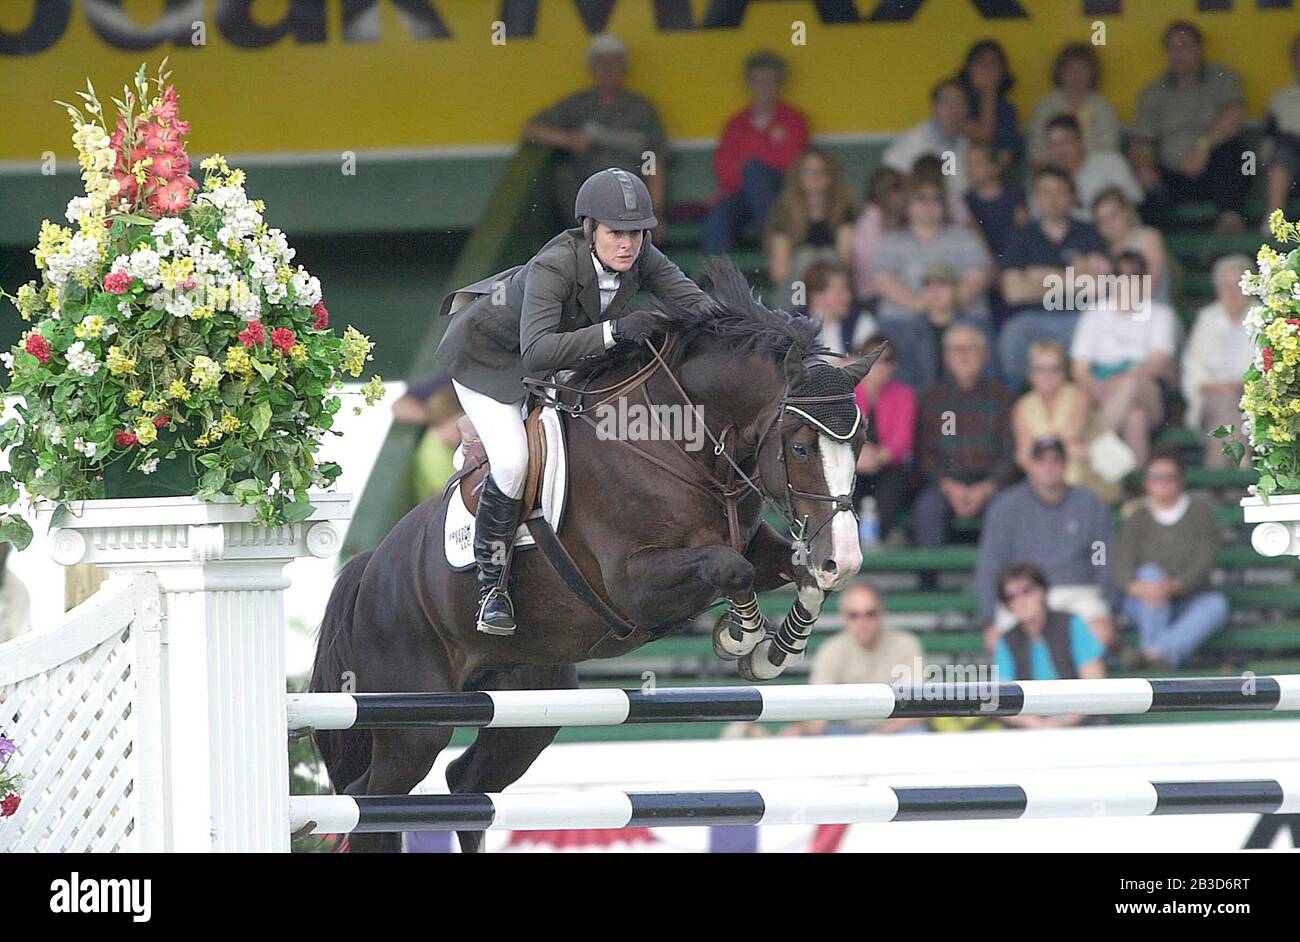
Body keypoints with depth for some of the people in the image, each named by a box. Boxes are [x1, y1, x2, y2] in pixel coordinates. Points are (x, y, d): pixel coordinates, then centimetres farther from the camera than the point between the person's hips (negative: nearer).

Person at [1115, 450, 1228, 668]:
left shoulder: (1199, 511, 2)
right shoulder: (1138, 519, 3)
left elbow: (1205, 562, -10)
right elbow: (1121, 568, -9)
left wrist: (1174, 586, -29)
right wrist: (1138, 587, -34)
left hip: (1189, 602, 0)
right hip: (1146, 607, 0)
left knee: (1216, 603, -30)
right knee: (1150, 571, -30)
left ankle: (1157, 653, -47)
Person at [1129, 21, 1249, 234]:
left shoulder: (1222, 78, 5)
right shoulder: (1153, 94, 14)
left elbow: (1236, 115, -14)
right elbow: (1140, 142, 6)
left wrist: (1204, 144, -30)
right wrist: (1144, 167, -17)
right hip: (1174, 180, 1)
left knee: (1231, 145, -33)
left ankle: (1230, 216, -34)